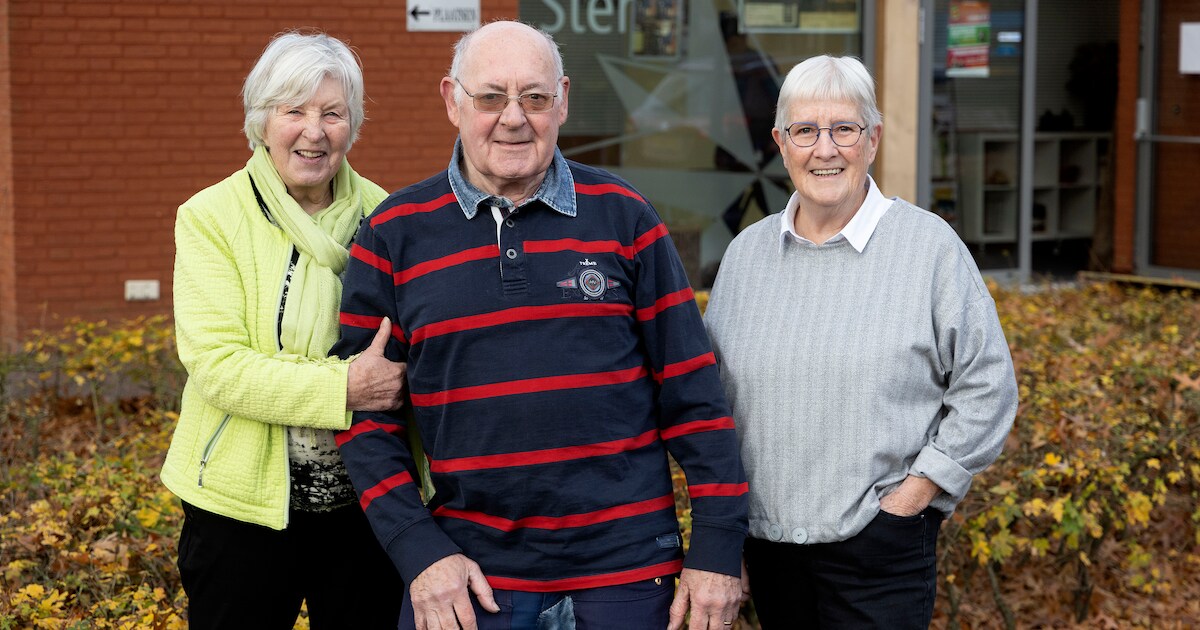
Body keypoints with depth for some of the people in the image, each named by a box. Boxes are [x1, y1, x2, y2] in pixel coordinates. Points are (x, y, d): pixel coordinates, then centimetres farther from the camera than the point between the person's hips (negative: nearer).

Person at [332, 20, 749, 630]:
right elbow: (365, 415, 2)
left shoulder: (623, 217, 1)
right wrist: (419, 553, -7)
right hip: (466, 572, 0)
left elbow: (691, 390, 2)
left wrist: (716, 550, -2)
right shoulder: (392, 236, 1)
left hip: (624, 570, 0)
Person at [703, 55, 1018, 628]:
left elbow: (986, 387, -3)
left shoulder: (929, 245, -4)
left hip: (880, 541, -4)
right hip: (766, 538, 4)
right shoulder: (745, 253, 8)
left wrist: (913, 495, -8)